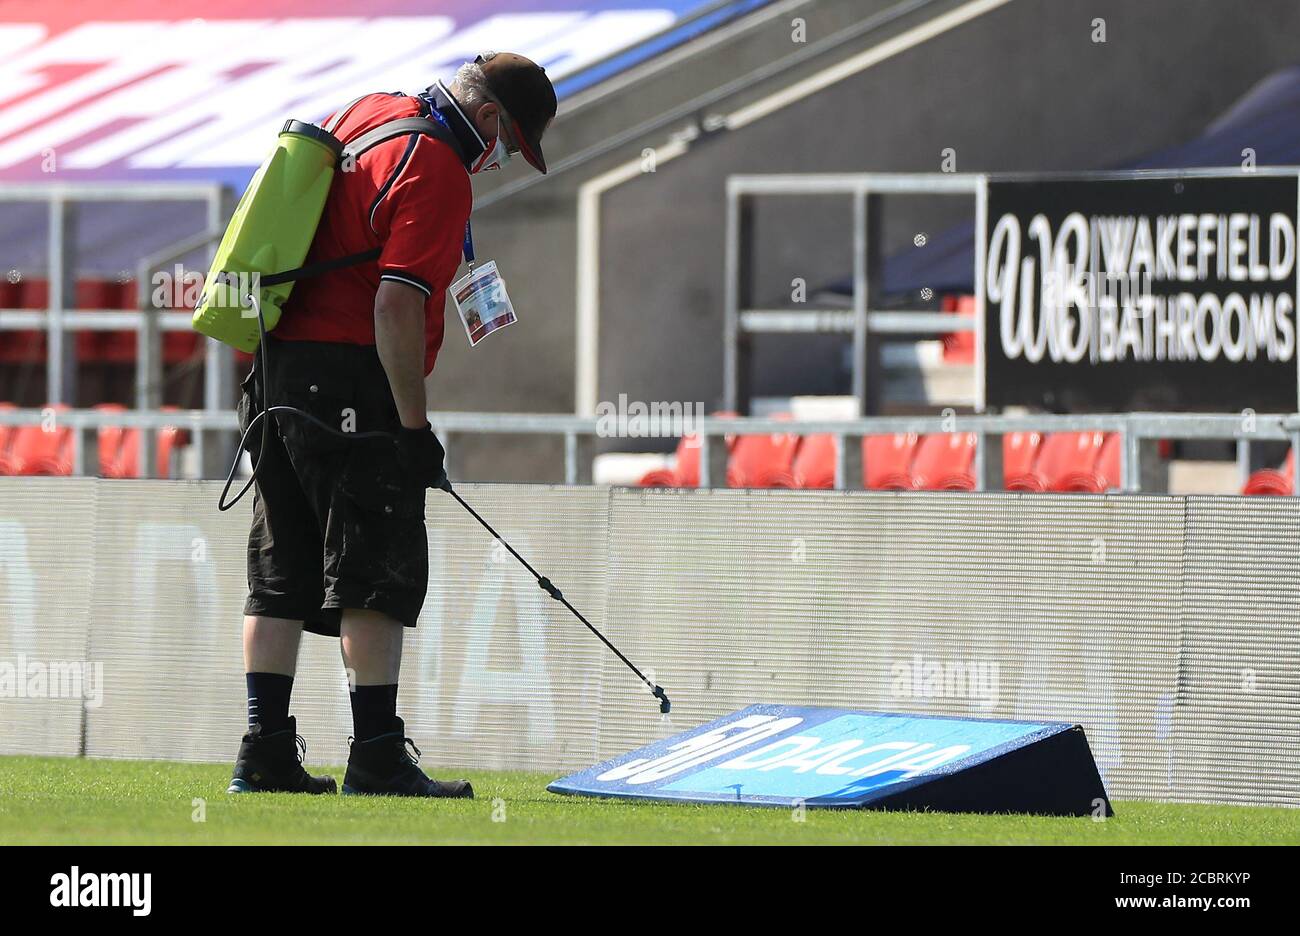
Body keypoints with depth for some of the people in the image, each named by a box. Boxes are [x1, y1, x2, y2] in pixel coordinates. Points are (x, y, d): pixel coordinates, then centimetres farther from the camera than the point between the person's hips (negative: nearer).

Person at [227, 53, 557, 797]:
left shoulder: (367, 115, 15)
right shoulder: (438, 173, -13)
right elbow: (397, 307, -21)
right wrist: (414, 427, -17)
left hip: (277, 366, 9)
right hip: (348, 385, -9)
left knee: (283, 574, 8)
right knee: (380, 570, -8)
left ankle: (265, 757, 7)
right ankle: (377, 757, -12)